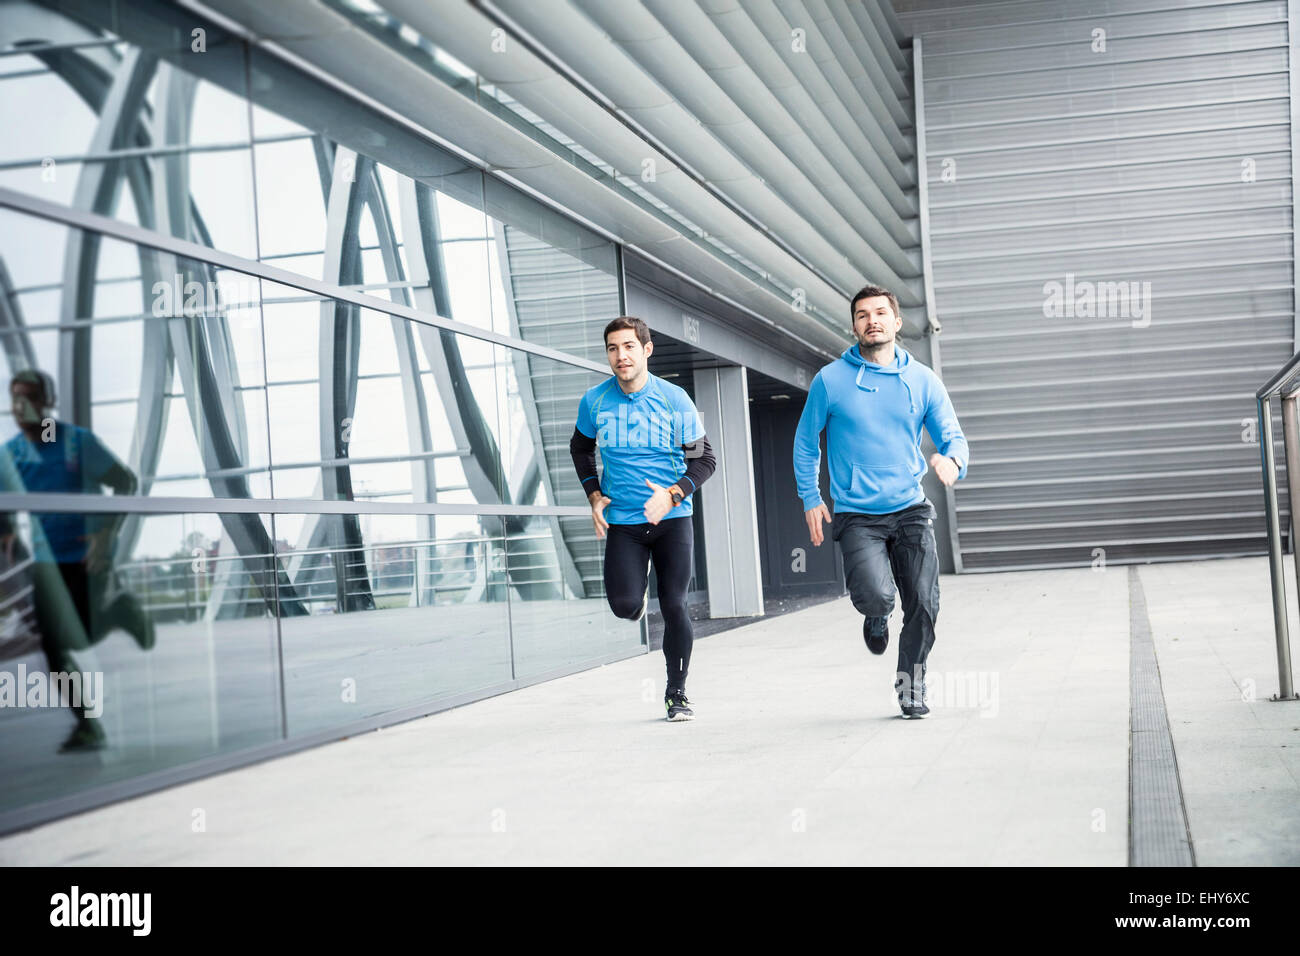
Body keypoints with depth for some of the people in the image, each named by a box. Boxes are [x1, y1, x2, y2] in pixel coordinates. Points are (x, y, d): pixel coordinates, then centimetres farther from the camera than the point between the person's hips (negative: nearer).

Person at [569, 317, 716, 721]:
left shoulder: (674, 399, -7)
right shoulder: (595, 400, -2)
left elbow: (704, 458, -1)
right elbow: (580, 448, 16)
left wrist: (673, 494, -17)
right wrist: (594, 495, 3)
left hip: (672, 519, -1)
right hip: (621, 520, 1)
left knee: (674, 607, -2)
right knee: (625, 607, -14)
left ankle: (677, 694, 15)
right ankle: (639, 587, 24)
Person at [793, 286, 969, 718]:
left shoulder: (922, 380, 5)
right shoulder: (830, 380, 0)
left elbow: (953, 435, 5)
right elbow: (805, 442, 10)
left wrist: (952, 460, -18)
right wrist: (810, 498, 2)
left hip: (912, 509, 2)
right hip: (856, 515, -2)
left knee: (924, 605, -2)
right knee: (875, 596, -22)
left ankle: (910, 682, 23)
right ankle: (876, 617, 18)